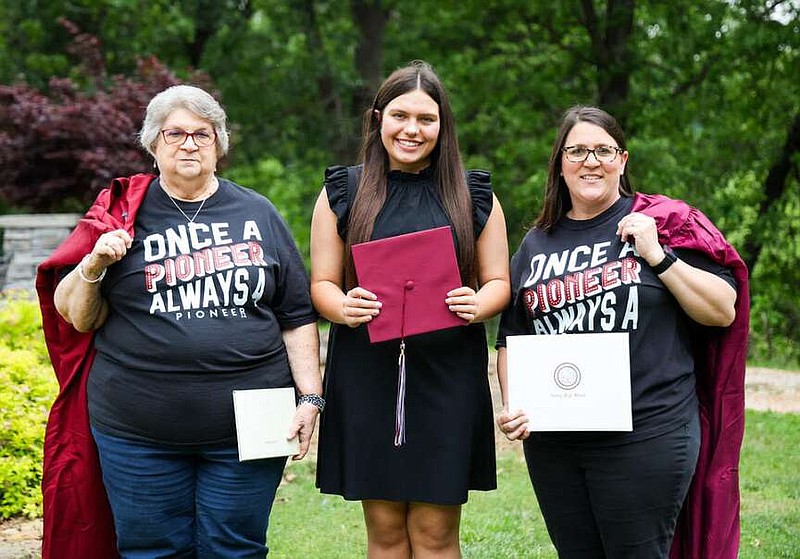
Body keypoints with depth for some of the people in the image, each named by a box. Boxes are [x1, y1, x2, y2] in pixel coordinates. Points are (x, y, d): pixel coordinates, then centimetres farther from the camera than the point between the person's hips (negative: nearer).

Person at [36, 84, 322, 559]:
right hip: (140, 431, 0)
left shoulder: (259, 214, 8)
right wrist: (94, 266, -11)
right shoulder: (123, 213, 6)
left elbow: (298, 318, 10)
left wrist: (310, 397, 3)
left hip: (248, 427, 1)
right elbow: (76, 317, 6)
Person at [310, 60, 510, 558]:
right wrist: (343, 309, -15)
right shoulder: (343, 192, 8)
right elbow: (321, 283, 8)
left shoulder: (474, 196, 9)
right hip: (366, 374, 0)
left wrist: (478, 306, -14)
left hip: (447, 373, 0)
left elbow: (499, 282, 9)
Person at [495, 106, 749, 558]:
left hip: (646, 437, -4)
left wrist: (658, 256, -12)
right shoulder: (537, 244, 13)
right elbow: (512, 339, 16)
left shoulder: (664, 223, 1)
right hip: (552, 443, 4)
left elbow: (724, 311, -4)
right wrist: (512, 406, 1)